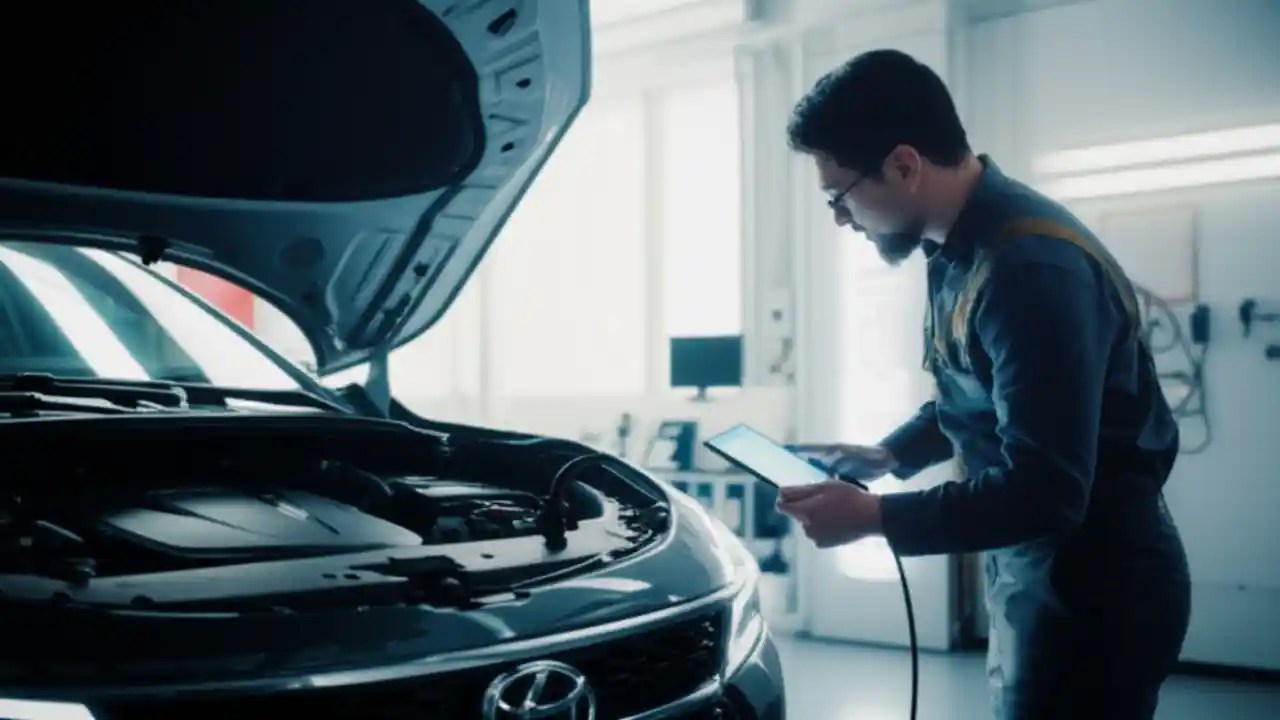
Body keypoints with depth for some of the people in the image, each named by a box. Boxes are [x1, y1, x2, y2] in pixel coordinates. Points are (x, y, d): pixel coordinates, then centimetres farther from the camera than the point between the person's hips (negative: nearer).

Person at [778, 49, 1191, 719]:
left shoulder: (1033, 265, -27)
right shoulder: (957, 249, 4)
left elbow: (1044, 493, -29)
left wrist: (874, 516, -24)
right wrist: (889, 455, 9)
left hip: (1097, 591, -9)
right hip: (1025, 573, 9)